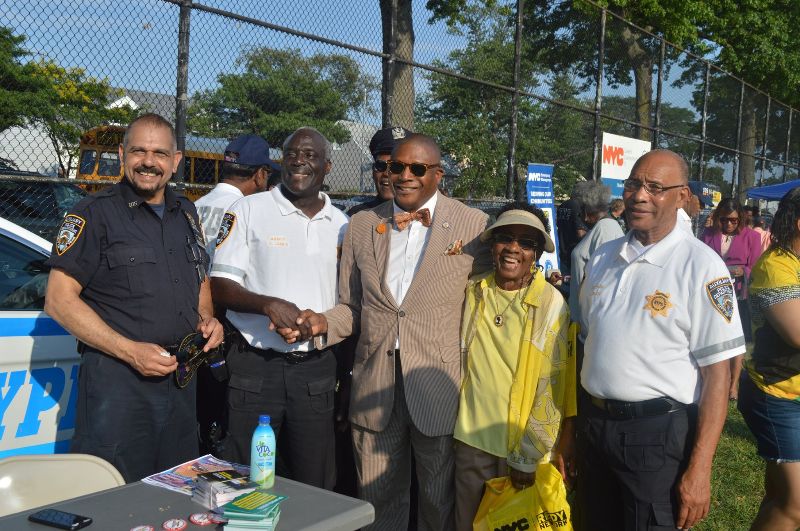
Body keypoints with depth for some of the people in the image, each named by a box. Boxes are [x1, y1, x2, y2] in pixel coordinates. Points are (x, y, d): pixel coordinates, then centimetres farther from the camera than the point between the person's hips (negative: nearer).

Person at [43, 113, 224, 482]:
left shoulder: (186, 213, 13)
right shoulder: (95, 213, -7)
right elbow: (59, 301, -12)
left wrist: (207, 319, 3)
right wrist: (131, 351, -19)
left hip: (180, 378, 6)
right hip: (117, 379, -6)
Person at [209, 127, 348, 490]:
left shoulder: (341, 224, 10)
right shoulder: (247, 211, 0)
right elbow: (220, 286, -5)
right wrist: (268, 304, -21)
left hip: (317, 370, 3)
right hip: (256, 366, -2)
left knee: (315, 487, 11)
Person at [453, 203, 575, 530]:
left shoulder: (551, 304, -13)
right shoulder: (473, 291, -2)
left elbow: (552, 387, -12)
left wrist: (528, 457, -11)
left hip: (525, 445, -3)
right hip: (472, 437, 3)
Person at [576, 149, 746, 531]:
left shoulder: (701, 266, -12)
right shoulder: (602, 258, 6)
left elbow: (717, 374, -13)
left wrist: (699, 470, -16)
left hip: (659, 434, -5)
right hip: (593, 425, 6)